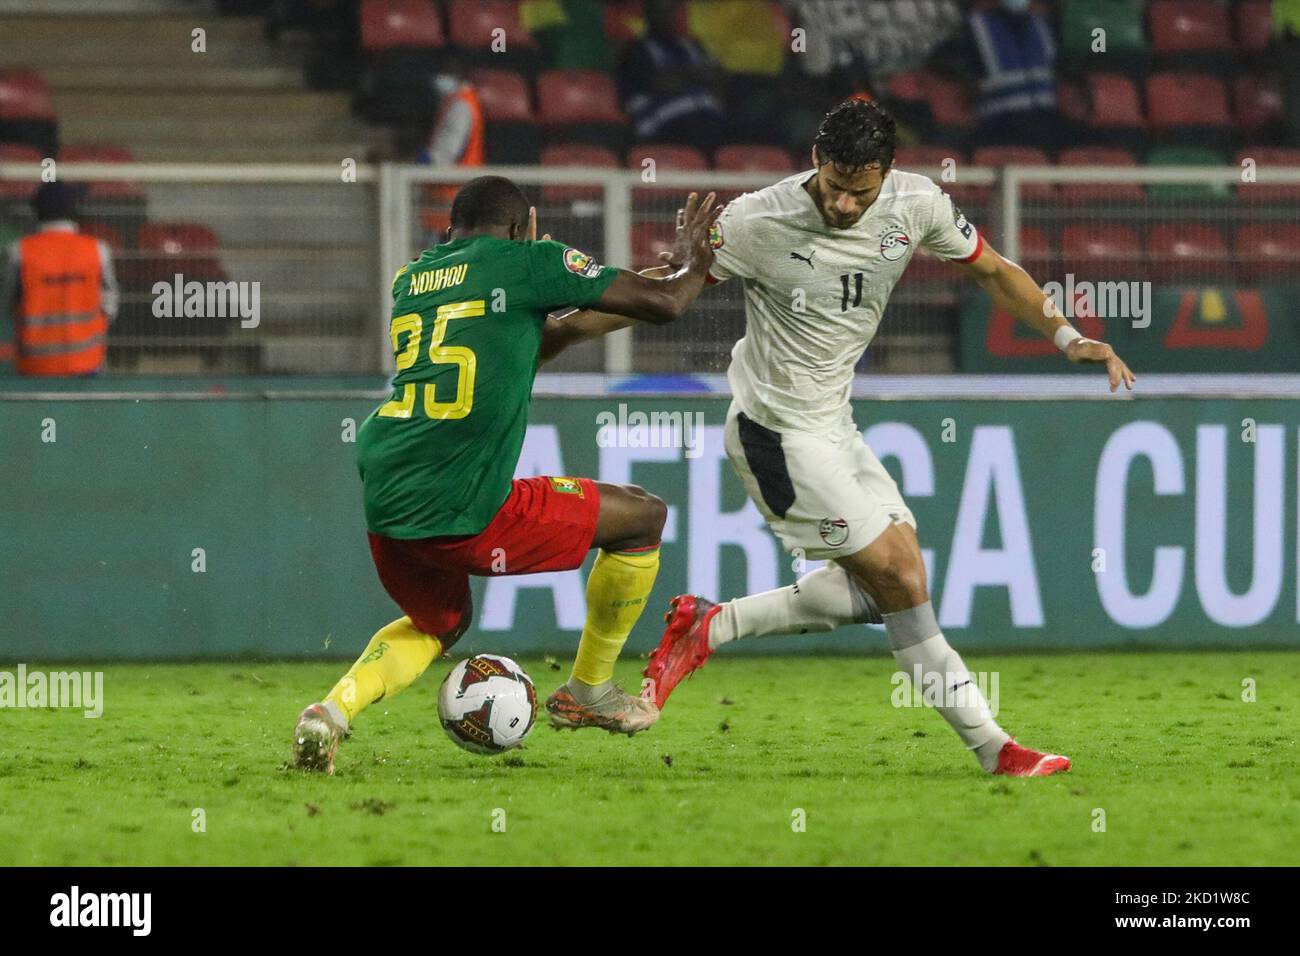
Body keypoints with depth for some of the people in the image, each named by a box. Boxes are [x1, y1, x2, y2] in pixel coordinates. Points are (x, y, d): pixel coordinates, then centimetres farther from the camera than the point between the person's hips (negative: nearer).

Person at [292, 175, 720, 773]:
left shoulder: (410, 279, 21)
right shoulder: (527, 261, 3)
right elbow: (663, 303, 9)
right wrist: (693, 264, 29)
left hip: (381, 500, 7)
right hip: (457, 512, -7)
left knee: (439, 625, 35)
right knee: (642, 516, 12)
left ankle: (334, 708, 8)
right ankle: (589, 691, 24)